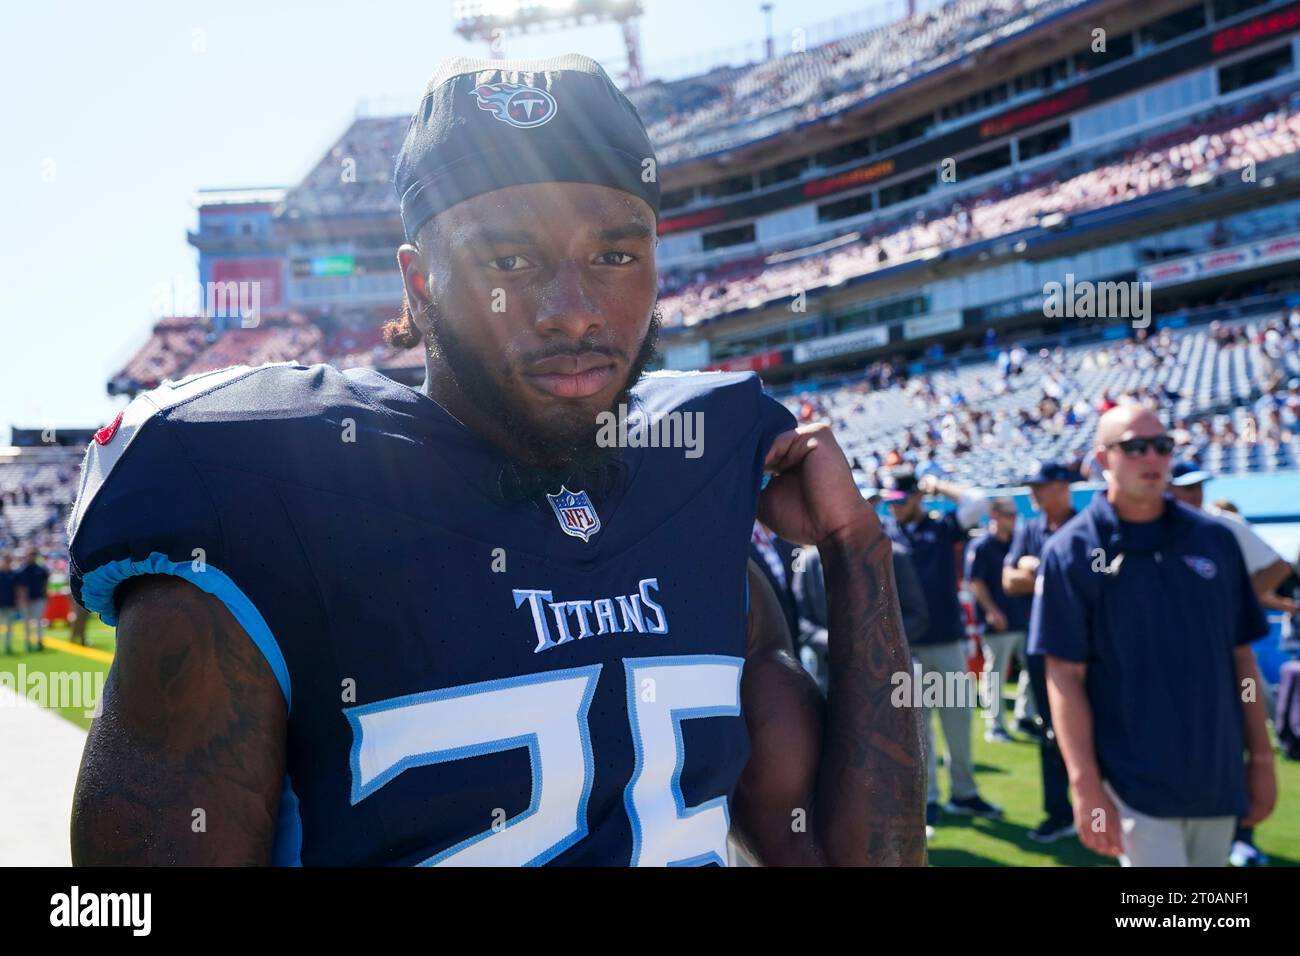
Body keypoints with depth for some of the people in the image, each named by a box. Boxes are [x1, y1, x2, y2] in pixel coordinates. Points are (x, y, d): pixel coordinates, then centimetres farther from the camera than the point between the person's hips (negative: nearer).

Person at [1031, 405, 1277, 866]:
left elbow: (1241, 656, 10)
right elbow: (1065, 675, -10)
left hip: (1219, 777, 5)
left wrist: (1261, 757, 8)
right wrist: (1086, 786, -16)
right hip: (1136, 784, -4)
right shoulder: (1072, 552, -7)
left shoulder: (1216, 539, 5)